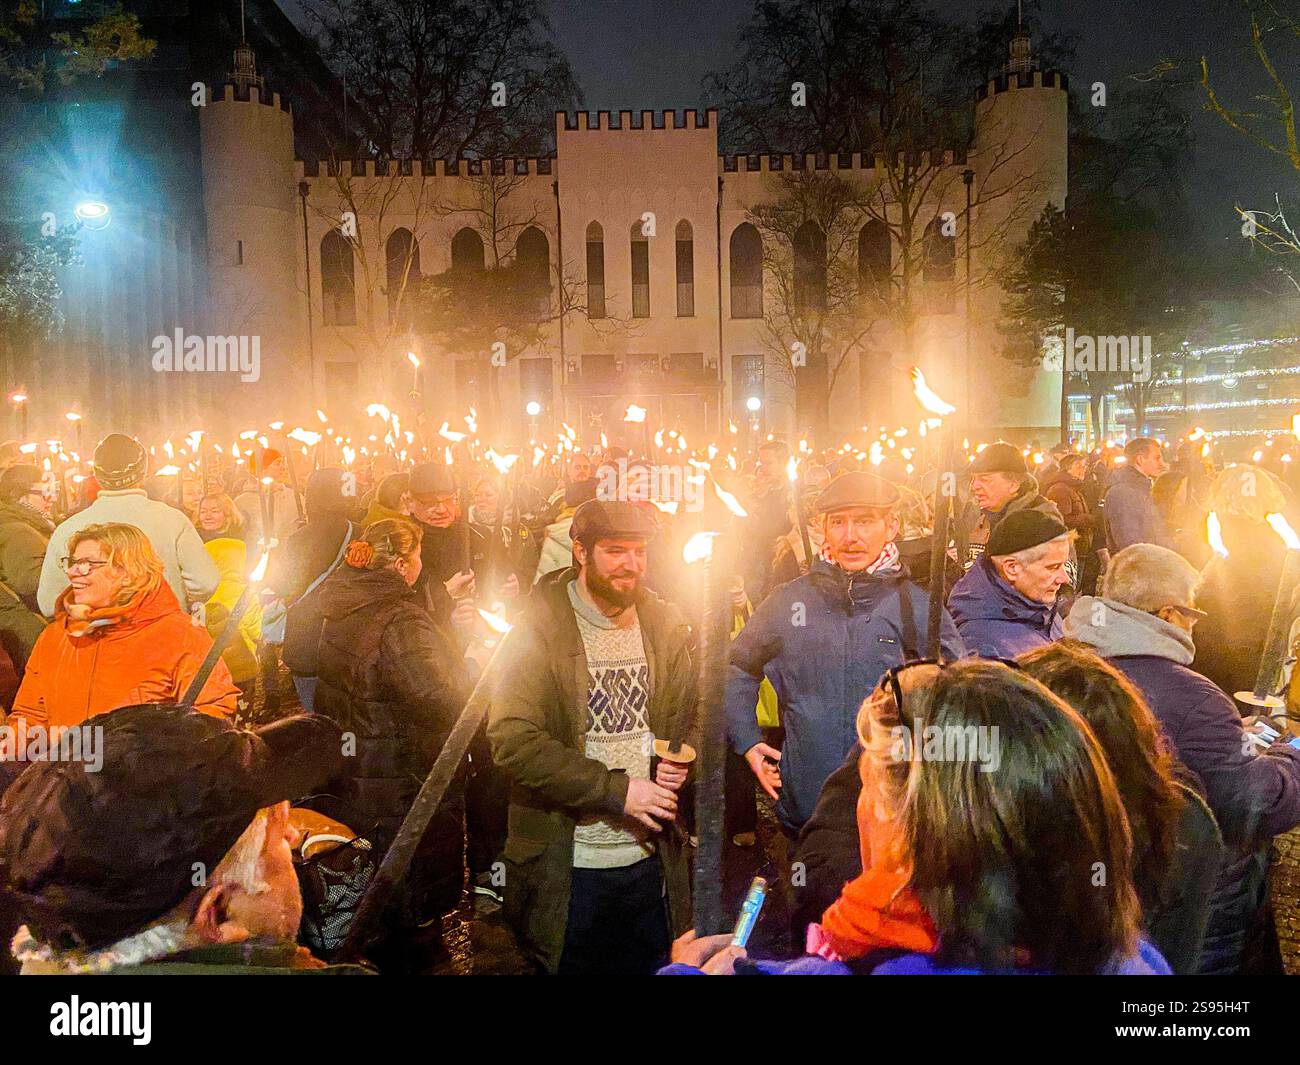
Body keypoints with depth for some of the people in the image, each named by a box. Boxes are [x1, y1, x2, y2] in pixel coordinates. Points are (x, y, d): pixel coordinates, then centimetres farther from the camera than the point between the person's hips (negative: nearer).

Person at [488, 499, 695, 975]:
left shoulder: (665, 627, 5)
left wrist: (678, 763, -8)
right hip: (566, 869, -4)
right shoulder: (540, 628, -11)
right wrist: (616, 789, -19)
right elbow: (513, 739, -18)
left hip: (650, 862, 4)